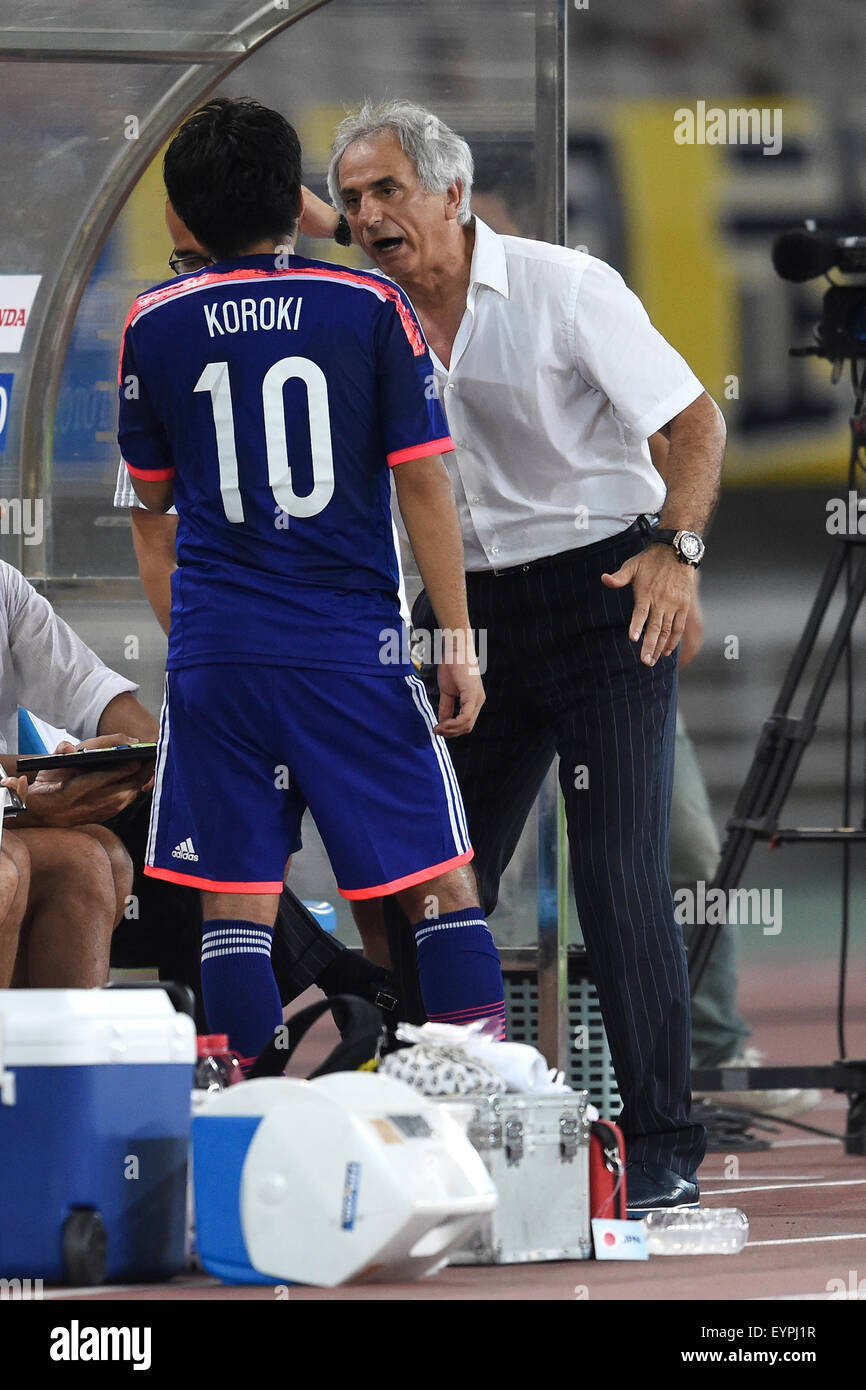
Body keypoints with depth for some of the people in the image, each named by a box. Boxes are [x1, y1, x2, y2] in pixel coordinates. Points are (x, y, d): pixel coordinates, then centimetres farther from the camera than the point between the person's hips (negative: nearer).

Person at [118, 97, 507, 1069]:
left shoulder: (156, 323, 3)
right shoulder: (370, 306, -3)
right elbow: (421, 481, -4)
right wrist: (459, 643, 0)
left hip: (215, 651, 1)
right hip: (353, 645, -1)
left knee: (234, 902, 3)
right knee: (439, 882, 4)